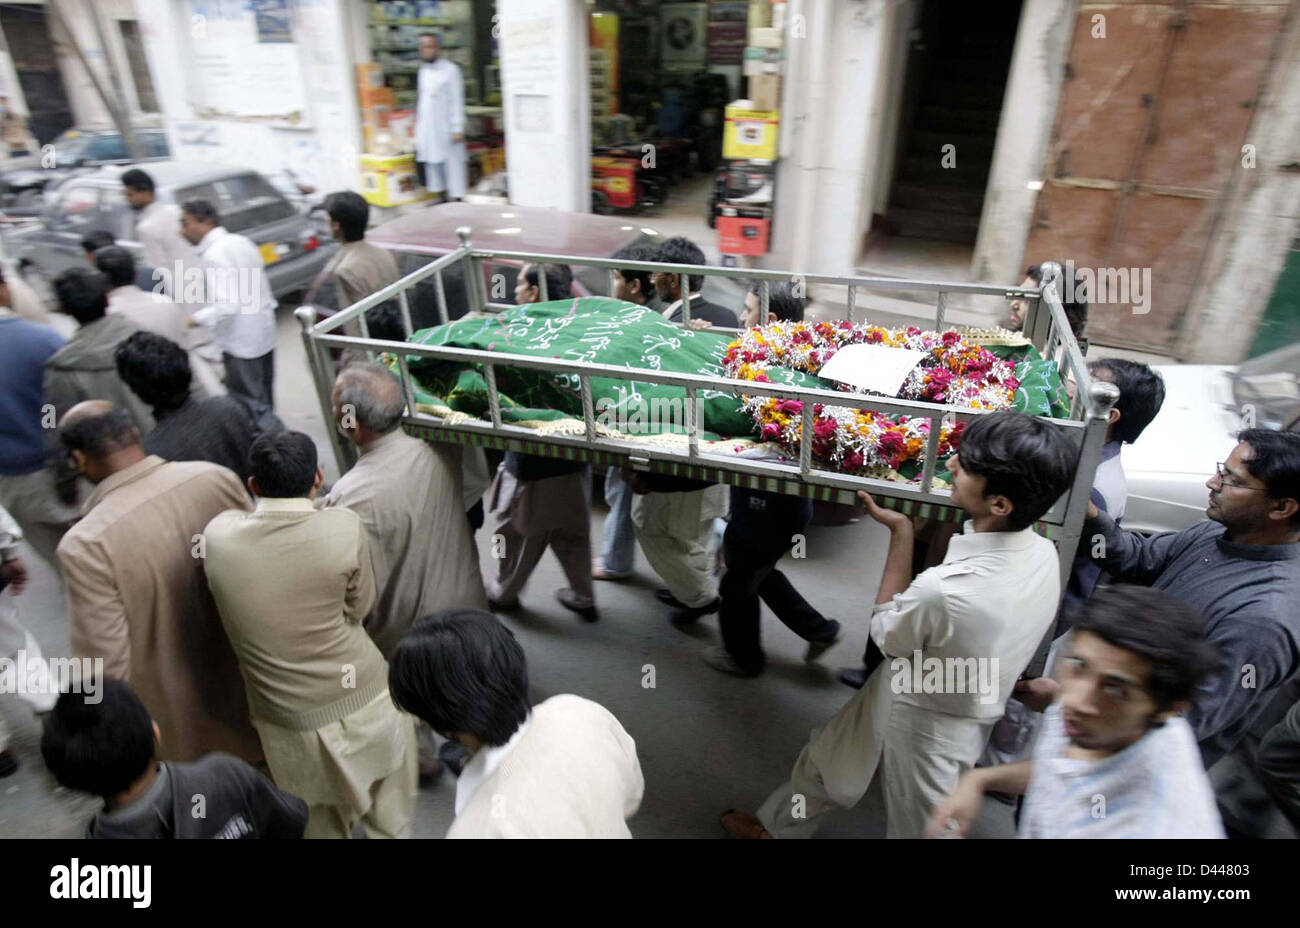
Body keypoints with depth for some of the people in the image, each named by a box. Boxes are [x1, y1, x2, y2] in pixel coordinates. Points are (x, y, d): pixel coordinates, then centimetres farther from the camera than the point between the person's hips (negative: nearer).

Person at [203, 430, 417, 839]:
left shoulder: (218, 534, -15)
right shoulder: (345, 526, -22)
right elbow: (359, 607, -9)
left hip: (288, 720, 2)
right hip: (362, 702, -2)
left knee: (320, 824, 27)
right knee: (389, 819, 26)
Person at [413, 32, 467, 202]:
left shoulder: (450, 70, -7)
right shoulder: (422, 71, 12)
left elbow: (457, 101, -10)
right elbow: (421, 100, 17)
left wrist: (457, 129, -15)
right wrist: (418, 126, 14)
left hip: (445, 128, -6)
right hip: (427, 129, 7)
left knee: (451, 164, -3)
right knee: (433, 164, 8)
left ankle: (456, 199, 3)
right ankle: (444, 198, 17)